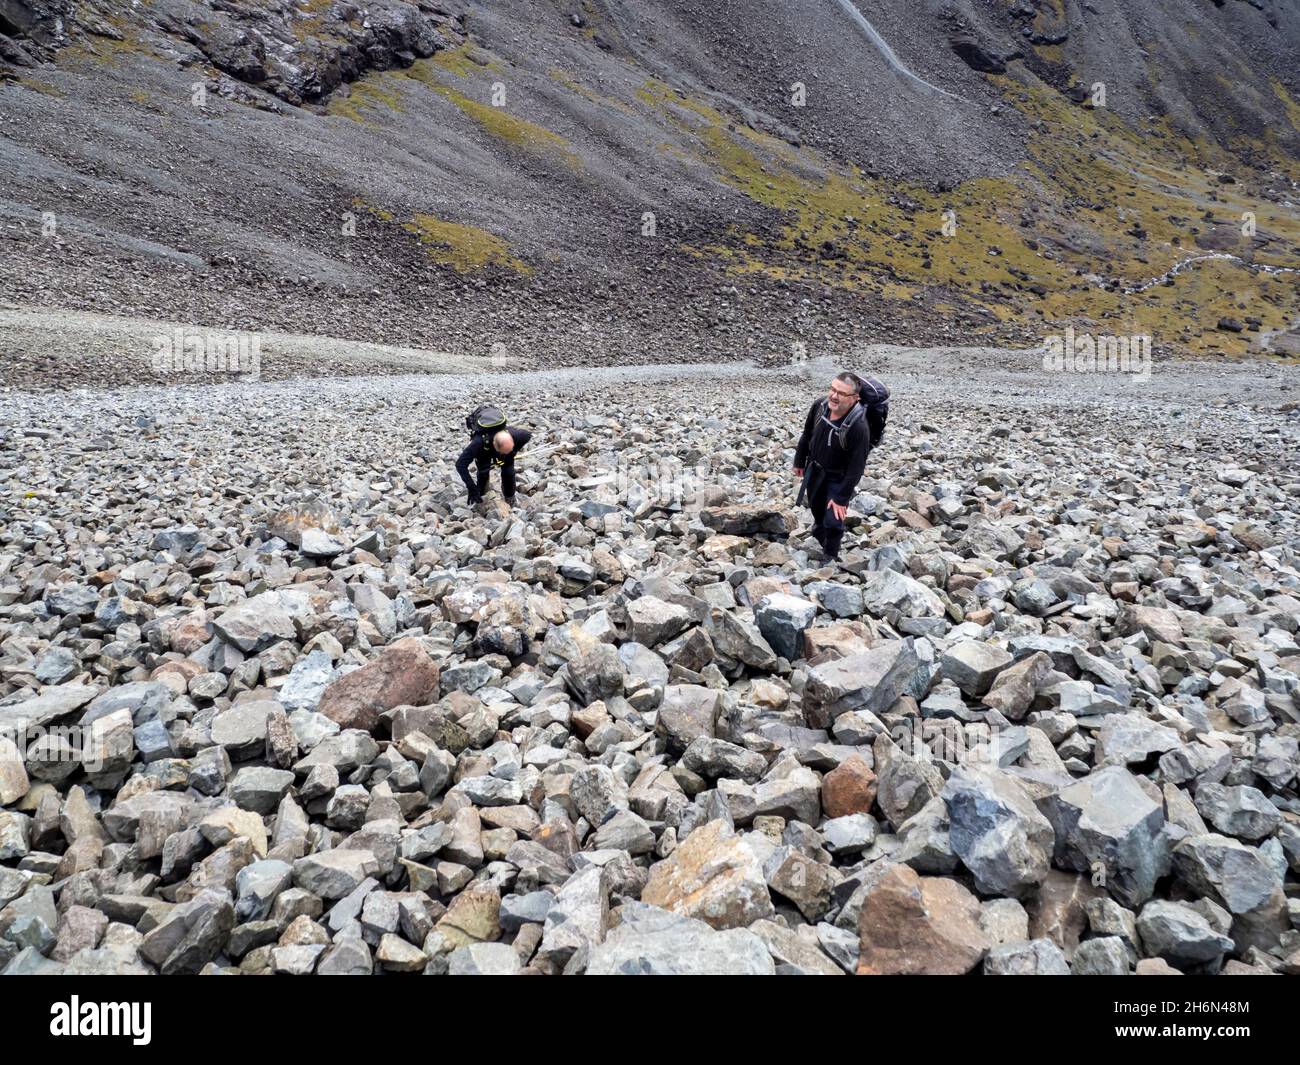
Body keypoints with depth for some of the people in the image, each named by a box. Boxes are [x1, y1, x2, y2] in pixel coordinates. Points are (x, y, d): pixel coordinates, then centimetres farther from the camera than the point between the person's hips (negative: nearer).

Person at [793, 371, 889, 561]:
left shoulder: (859, 426, -35)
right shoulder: (820, 406, -19)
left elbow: (856, 467, -27)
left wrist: (841, 498, -23)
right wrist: (799, 461, 11)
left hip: (838, 478, -5)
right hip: (814, 470, 5)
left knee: (833, 521, -6)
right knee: (816, 508, 25)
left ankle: (829, 557, 21)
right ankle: (818, 533, 58)